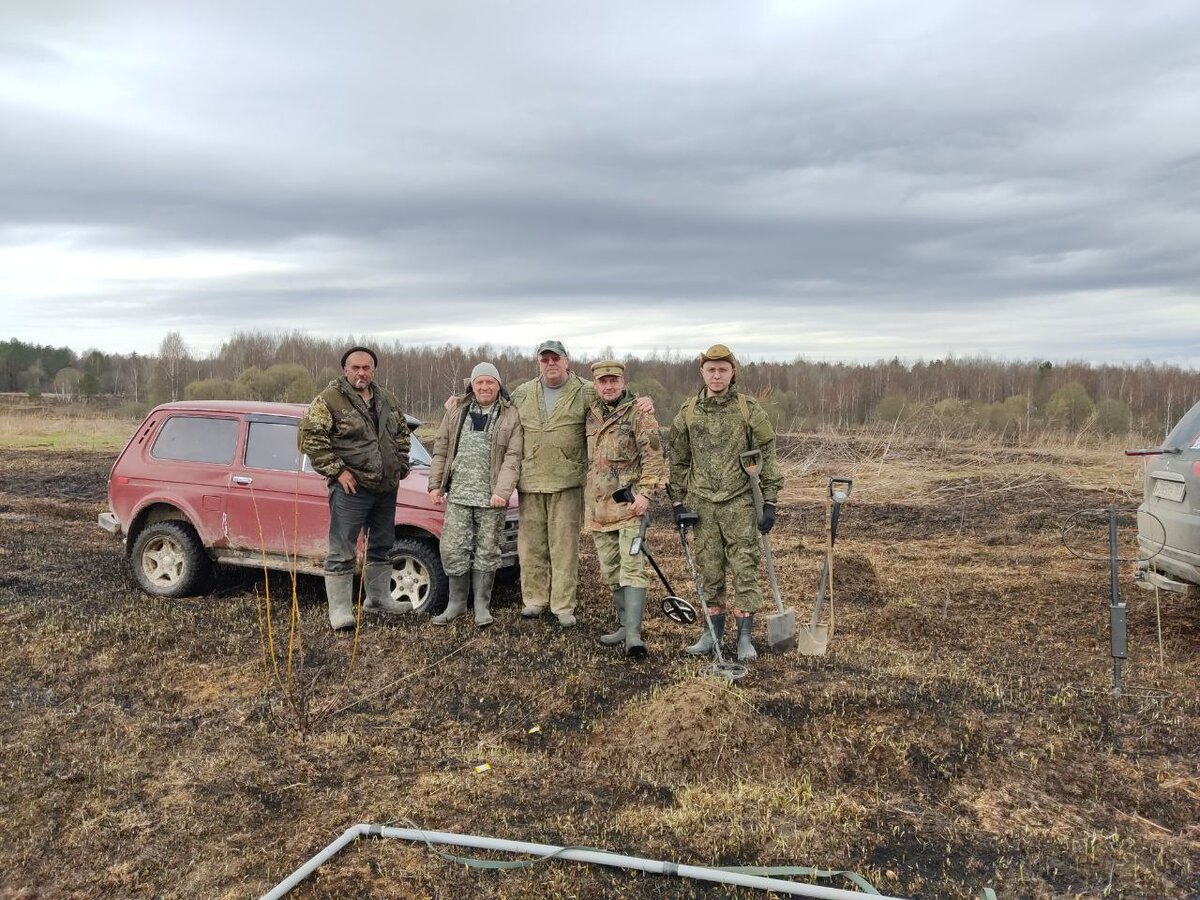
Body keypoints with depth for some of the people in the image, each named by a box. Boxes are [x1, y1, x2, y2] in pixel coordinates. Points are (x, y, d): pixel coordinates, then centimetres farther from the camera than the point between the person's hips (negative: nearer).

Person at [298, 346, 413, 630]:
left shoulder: (387, 399, 11)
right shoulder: (329, 400, -9)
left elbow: (402, 432, 23)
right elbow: (309, 437, -13)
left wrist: (401, 465, 12)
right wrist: (336, 471, -16)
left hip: (386, 487, 7)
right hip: (351, 487, -7)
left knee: (381, 546, 18)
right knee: (341, 552, -3)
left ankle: (378, 598, 33)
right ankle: (339, 611, 4)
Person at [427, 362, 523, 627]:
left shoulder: (511, 416, 0)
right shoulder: (456, 413, 10)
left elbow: (513, 457, -7)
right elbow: (440, 451, 13)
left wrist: (502, 492, -16)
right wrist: (435, 485, 6)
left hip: (491, 497, -2)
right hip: (458, 495, 3)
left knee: (487, 551, 5)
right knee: (452, 550, 1)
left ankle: (482, 605, 17)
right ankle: (456, 602, 17)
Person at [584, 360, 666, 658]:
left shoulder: (638, 413, -6)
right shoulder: (591, 414, 13)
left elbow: (653, 455, -11)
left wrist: (645, 492, -18)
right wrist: (589, 493, 21)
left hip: (629, 503, -7)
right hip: (598, 505, 7)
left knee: (632, 568, -12)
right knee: (611, 571, 12)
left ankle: (633, 634, -15)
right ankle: (624, 624, 23)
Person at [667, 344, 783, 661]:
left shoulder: (750, 410, -2)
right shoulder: (687, 412, 6)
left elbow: (767, 459, -1)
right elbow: (679, 461, 11)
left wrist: (769, 503, -5)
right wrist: (678, 502, 7)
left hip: (740, 503, -2)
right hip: (702, 504, 3)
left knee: (745, 568, -1)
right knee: (709, 569, 9)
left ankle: (745, 635, 8)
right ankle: (713, 629, 22)